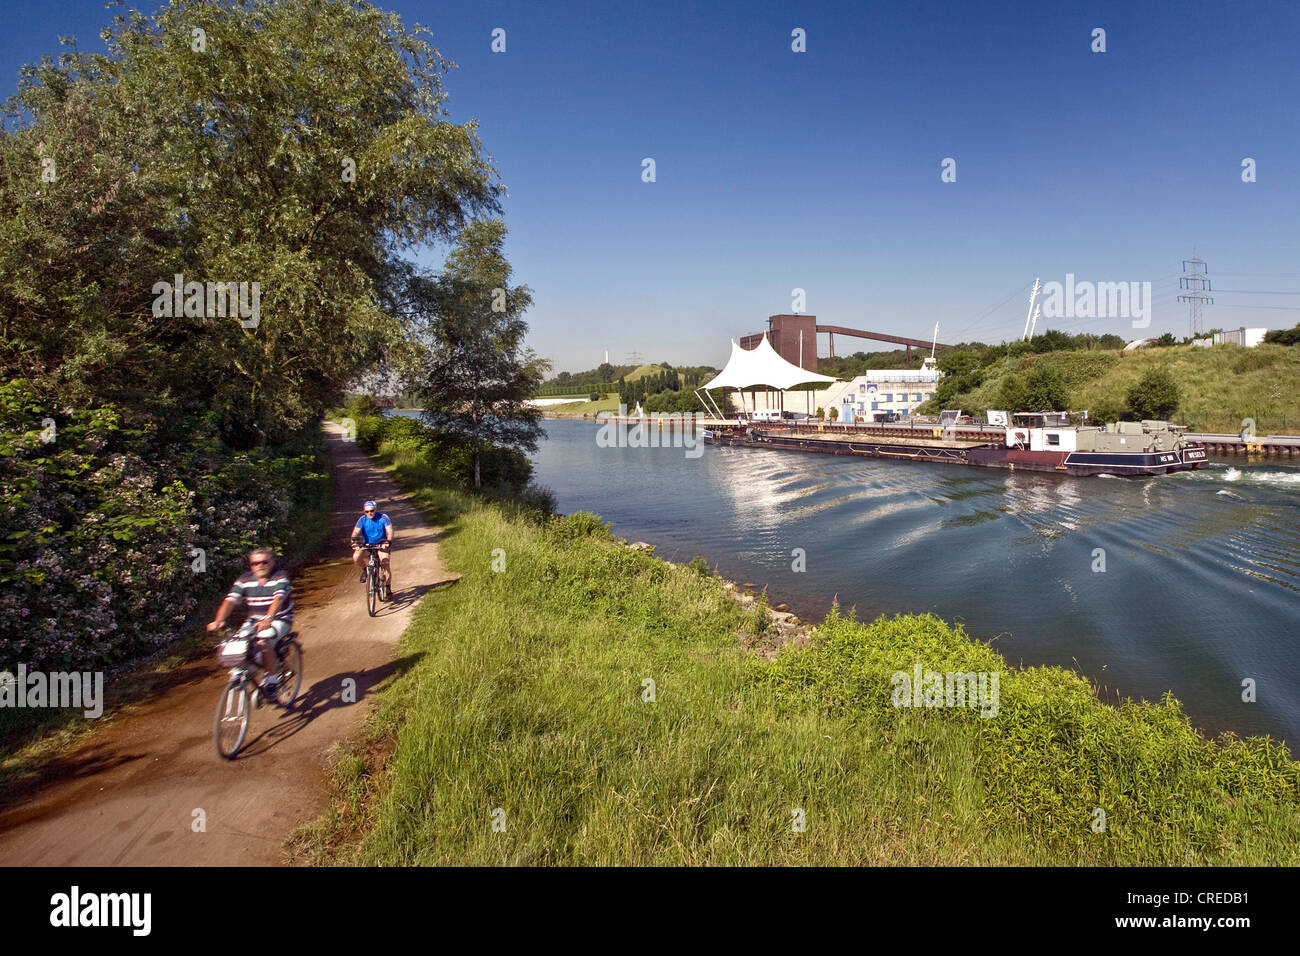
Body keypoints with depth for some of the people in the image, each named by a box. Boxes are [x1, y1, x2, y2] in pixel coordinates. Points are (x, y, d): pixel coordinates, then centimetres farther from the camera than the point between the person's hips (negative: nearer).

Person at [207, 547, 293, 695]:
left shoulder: (280, 577, -14)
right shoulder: (244, 580, -2)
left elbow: (278, 598, -31)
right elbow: (230, 601, -14)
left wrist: (268, 619, -48)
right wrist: (218, 620, -32)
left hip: (280, 619, -4)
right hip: (254, 620, 5)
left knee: (263, 641, -30)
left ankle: (271, 680, -12)